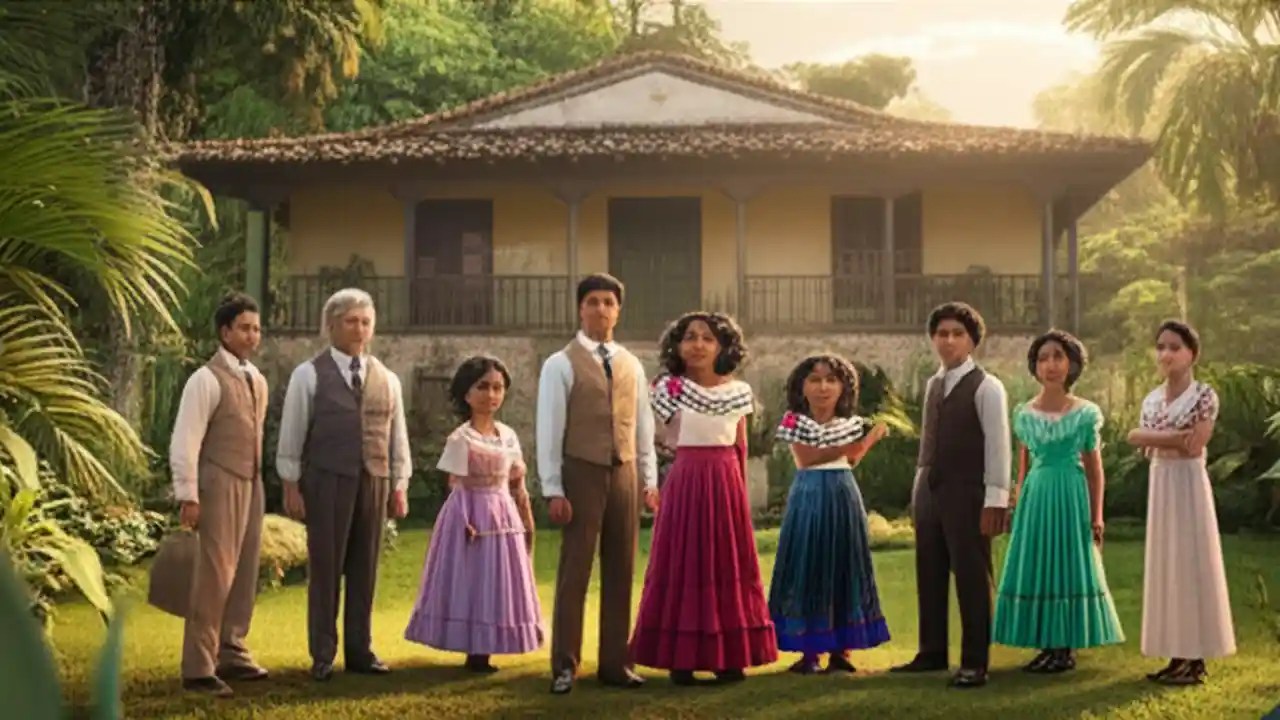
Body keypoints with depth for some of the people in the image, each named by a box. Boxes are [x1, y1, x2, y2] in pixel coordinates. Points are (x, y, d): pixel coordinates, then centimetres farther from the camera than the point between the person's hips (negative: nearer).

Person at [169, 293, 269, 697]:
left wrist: (259, 479, 13)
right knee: (215, 574, -8)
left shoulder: (256, 379, 12)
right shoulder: (207, 379, -12)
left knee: (244, 573, 13)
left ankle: (231, 653, 26)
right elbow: (184, 441, -15)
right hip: (221, 483, -8)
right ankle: (198, 668, -2)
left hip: (252, 483, 8)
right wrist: (188, 496, -18)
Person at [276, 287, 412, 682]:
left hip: (374, 481, 4)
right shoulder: (308, 375, 0)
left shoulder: (387, 379, 12)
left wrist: (399, 485, 9)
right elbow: (291, 434, 0)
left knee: (365, 568, 8)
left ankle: (359, 650, 17)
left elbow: (397, 436, 14)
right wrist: (291, 486, -4)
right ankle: (323, 655, 10)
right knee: (325, 568, 0)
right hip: (327, 481, -4)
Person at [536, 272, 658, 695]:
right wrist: (553, 489, -11)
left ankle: (615, 663, 16)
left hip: (624, 474, 5)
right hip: (582, 473, -5)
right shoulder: (561, 364, -4)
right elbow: (549, 430, -7)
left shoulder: (631, 365, 11)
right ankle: (565, 666, 6)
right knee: (575, 571, -1)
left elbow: (644, 427, 13)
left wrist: (649, 478, 8)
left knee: (620, 572, 8)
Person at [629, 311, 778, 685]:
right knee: (683, 564, -2)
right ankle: (681, 658, 3)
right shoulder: (669, 388, -3)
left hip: (726, 485, 3)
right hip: (685, 482, -3)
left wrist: (738, 490, 13)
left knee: (729, 564, 5)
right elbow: (673, 437, 2)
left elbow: (740, 447, 12)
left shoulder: (738, 392, 7)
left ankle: (729, 658, 11)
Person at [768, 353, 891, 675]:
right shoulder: (795, 422, -1)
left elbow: (852, 461, -4)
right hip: (809, 497, -3)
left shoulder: (851, 424, 8)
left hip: (842, 496, 3)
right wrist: (842, 449, -16)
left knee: (843, 567, 3)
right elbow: (804, 458, -14)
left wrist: (868, 442, -21)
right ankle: (808, 651, 1)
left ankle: (840, 650, 8)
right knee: (808, 568, -3)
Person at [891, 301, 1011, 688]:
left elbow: (997, 445, -12)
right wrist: (918, 490, 13)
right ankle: (932, 653, 25)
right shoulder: (933, 385, 14)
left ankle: (974, 663, 6)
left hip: (966, 493, -7)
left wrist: (994, 500, -17)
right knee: (929, 575, 13)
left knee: (971, 578, -1)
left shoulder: (986, 386, -7)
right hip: (930, 491, 7)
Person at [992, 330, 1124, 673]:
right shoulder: (1025, 413, 6)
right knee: (1036, 567, 4)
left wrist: (1096, 516, -2)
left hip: (1071, 494, -3)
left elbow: (1094, 468, 2)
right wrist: (1017, 505, 8)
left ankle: (1066, 648, 7)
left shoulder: (1085, 413, -1)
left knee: (1069, 565, 1)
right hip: (1035, 495, 3)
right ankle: (1047, 646, 12)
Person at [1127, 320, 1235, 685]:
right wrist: (1176, 437, -15)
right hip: (1160, 484, 6)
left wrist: (1153, 436, -10)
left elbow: (1195, 445, -16)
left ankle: (1195, 659, 0)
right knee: (1166, 564, 6)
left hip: (1188, 484, -6)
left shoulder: (1204, 396, -7)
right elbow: (1136, 438, -2)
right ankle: (1178, 655, 11)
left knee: (1191, 563, -4)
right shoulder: (1152, 399, 11)